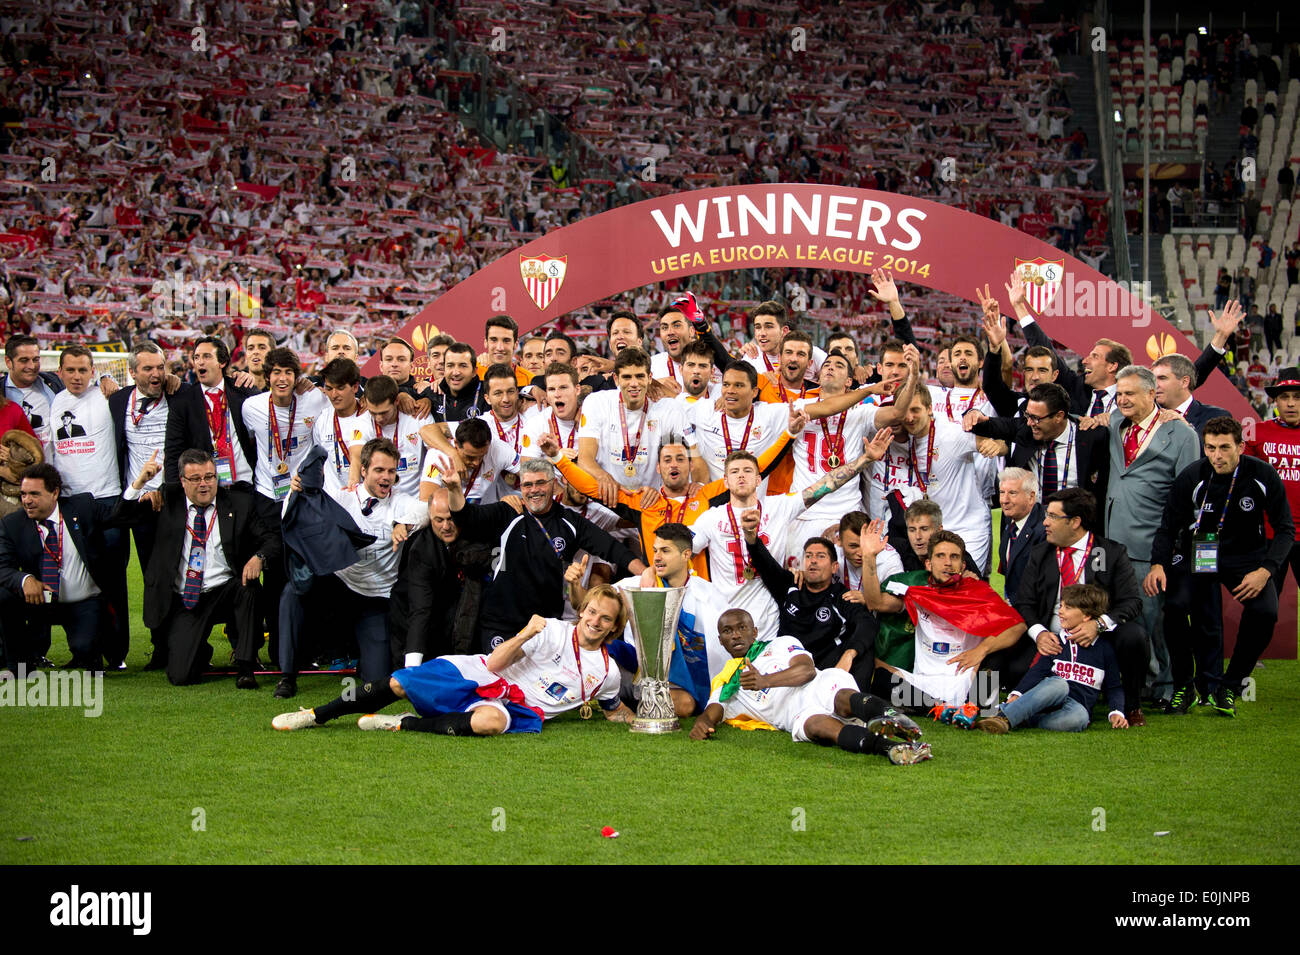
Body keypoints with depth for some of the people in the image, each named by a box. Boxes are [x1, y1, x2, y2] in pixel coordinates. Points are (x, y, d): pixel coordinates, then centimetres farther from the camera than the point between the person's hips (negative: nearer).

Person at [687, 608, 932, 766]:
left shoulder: (781, 644, 26)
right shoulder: (725, 684, 33)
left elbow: (808, 670, 6)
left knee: (842, 698, -38)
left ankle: (890, 717, -70)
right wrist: (701, 724, -12)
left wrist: (764, 681, -9)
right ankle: (888, 746, -67)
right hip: (798, 716, -1)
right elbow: (712, 712, 15)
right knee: (817, 725, -38)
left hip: (820, 688, 1)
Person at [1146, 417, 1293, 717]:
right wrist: (1158, 564, -26)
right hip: (1197, 553, 0)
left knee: (1265, 612, -25)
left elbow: (1285, 529, -5)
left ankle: (1229, 686, -4)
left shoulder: (1263, 476, -13)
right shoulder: (1191, 478, -15)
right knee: (1176, 605, -27)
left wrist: (1265, 571, -19)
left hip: (1245, 555, 1)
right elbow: (1168, 528, -7)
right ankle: (1183, 686, -6)